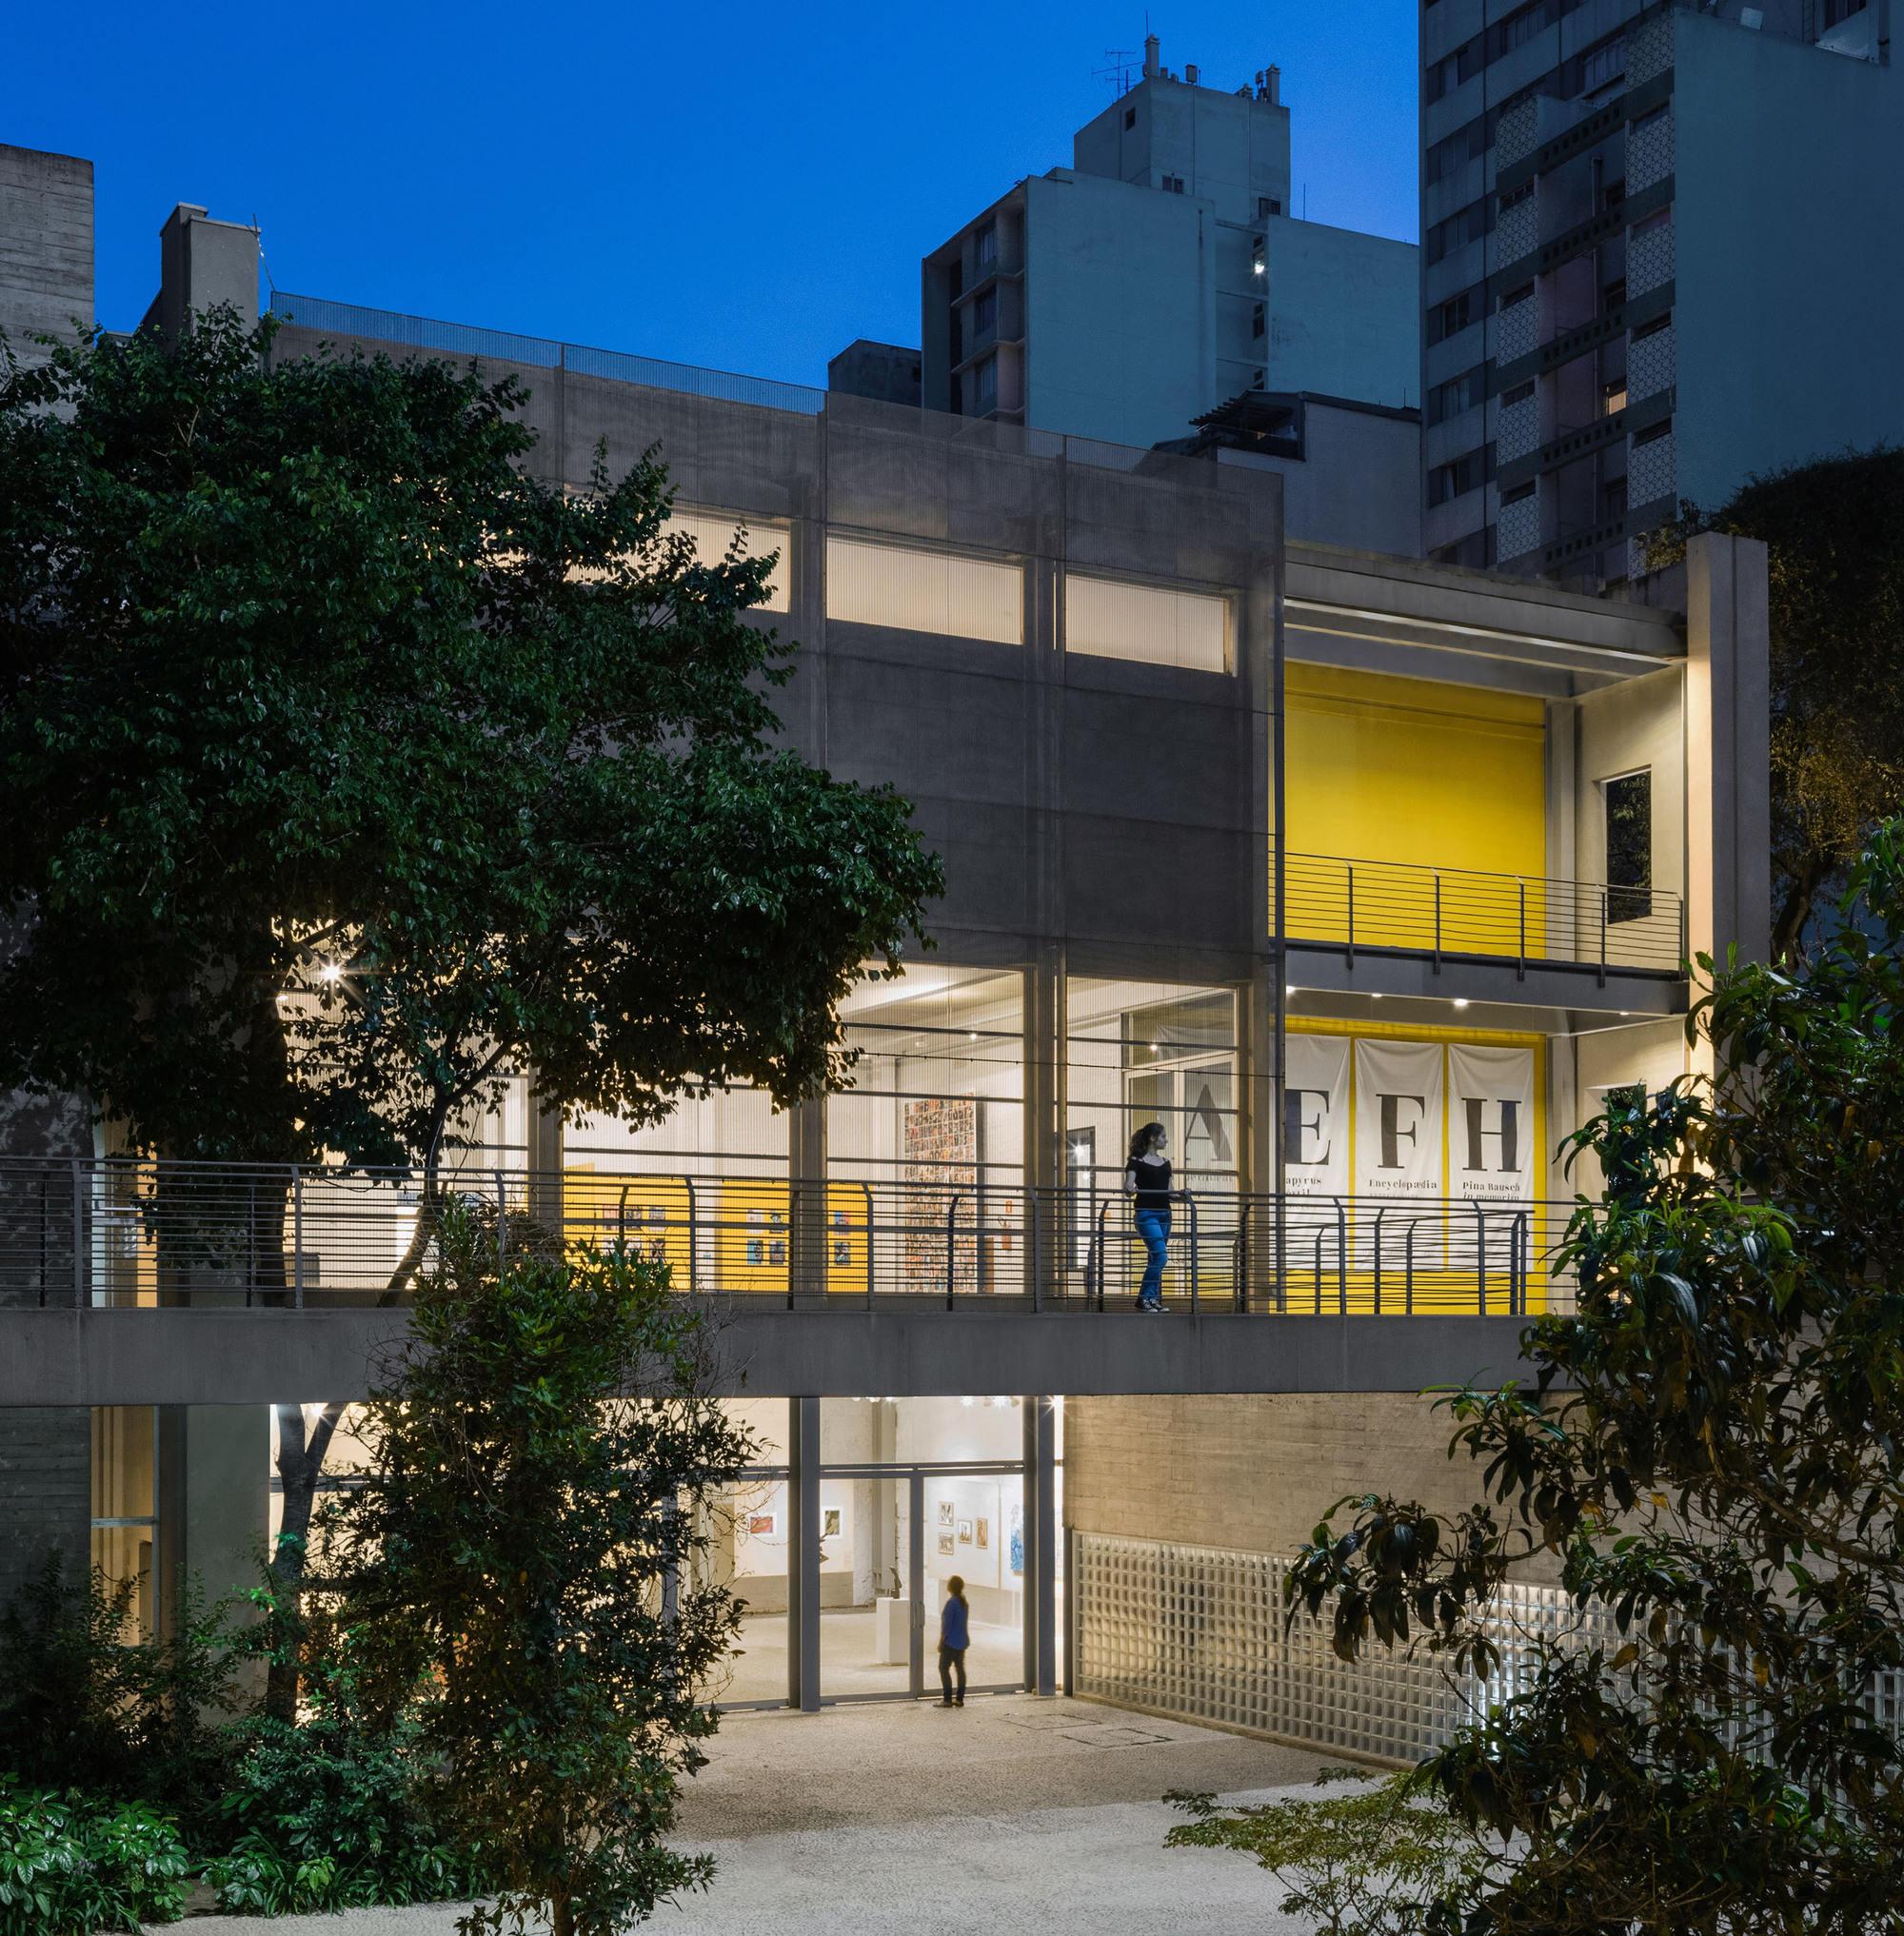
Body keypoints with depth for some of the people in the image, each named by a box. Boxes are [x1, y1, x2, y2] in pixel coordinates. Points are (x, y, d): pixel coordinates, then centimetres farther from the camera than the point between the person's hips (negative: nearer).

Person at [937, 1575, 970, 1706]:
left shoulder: (951, 1603, -19)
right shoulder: (964, 1602, 8)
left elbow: (947, 1625, -20)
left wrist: (940, 1642, -14)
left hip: (951, 1642, -9)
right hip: (962, 1641, 9)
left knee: (944, 1668, -3)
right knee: (960, 1668, 10)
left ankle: (948, 1699, -5)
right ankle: (960, 1699, 12)